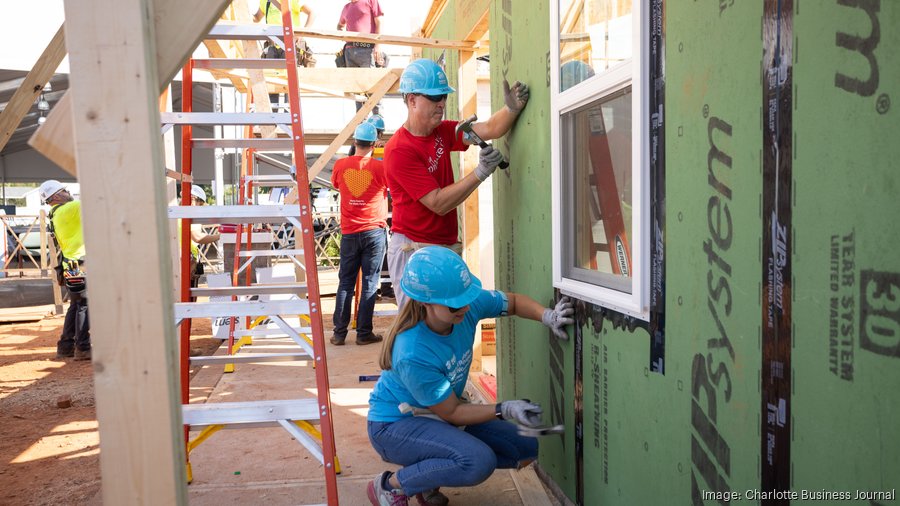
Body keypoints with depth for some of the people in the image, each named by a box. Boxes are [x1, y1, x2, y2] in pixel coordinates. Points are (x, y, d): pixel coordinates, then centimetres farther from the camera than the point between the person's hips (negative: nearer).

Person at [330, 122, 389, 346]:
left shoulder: (340, 165, 0)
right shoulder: (380, 167, -8)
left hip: (349, 232, 2)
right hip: (374, 231, -2)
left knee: (345, 283, 9)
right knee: (369, 283, 3)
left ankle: (339, 333, 10)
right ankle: (364, 333, 5)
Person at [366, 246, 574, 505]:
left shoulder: (468, 305, -17)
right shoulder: (413, 355, -34)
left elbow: (513, 301, 2)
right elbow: (451, 413, -21)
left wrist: (547, 316, -16)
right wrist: (504, 410, -27)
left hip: (439, 412, 8)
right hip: (395, 425, -8)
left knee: (526, 449, 1)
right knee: (479, 461, -32)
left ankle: (426, 470, 10)